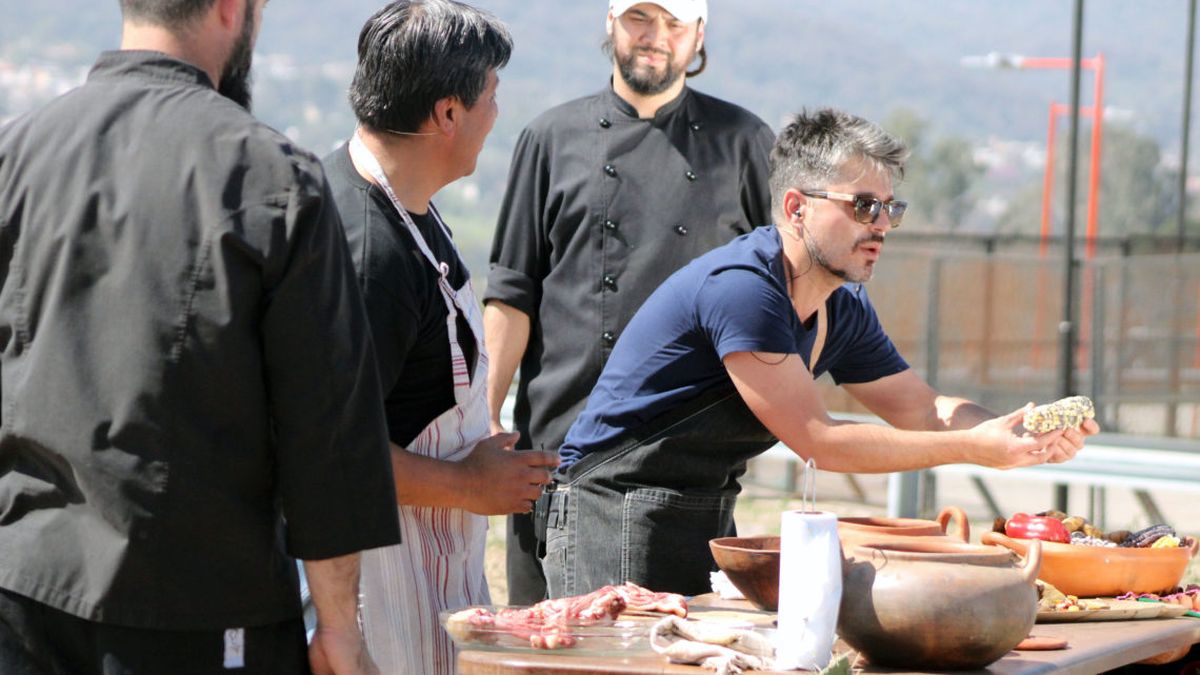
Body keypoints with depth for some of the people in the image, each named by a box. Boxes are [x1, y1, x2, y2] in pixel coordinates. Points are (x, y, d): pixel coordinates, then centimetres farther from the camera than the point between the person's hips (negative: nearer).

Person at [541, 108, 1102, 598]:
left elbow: (923, 408, 14)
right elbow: (818, 442, -22)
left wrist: (1022, 435, -6)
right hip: (618, 520, -9)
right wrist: (971, 448, -20)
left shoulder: (843, 310, 7)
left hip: (709, 524, 9)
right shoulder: (740, 288, -23)